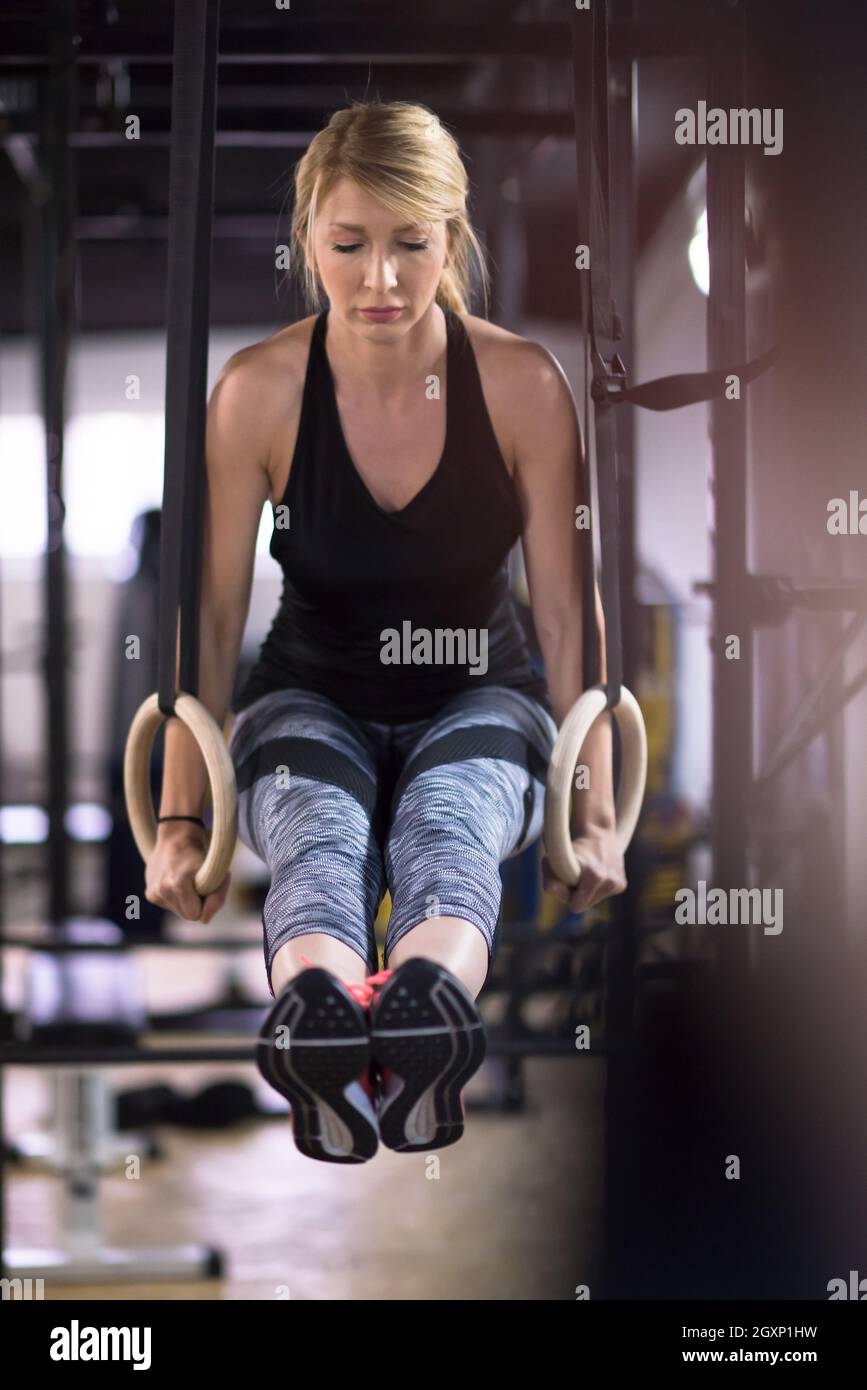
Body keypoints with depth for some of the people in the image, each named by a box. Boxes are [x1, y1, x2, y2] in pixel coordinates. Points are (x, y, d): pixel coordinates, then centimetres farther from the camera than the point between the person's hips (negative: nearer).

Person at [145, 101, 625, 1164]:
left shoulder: (522, 386, -12)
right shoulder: (259, 392, -12)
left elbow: (565, 615, -6)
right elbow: (212, 616, -8)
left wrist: (593, 814, -10)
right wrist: (180, 818, -12)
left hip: (478, 698, 0)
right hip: (311, 700, 0)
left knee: (448, 828, -37)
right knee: (317, 843, -36)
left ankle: (424, 1015, -70)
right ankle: (313, 1028, -69)